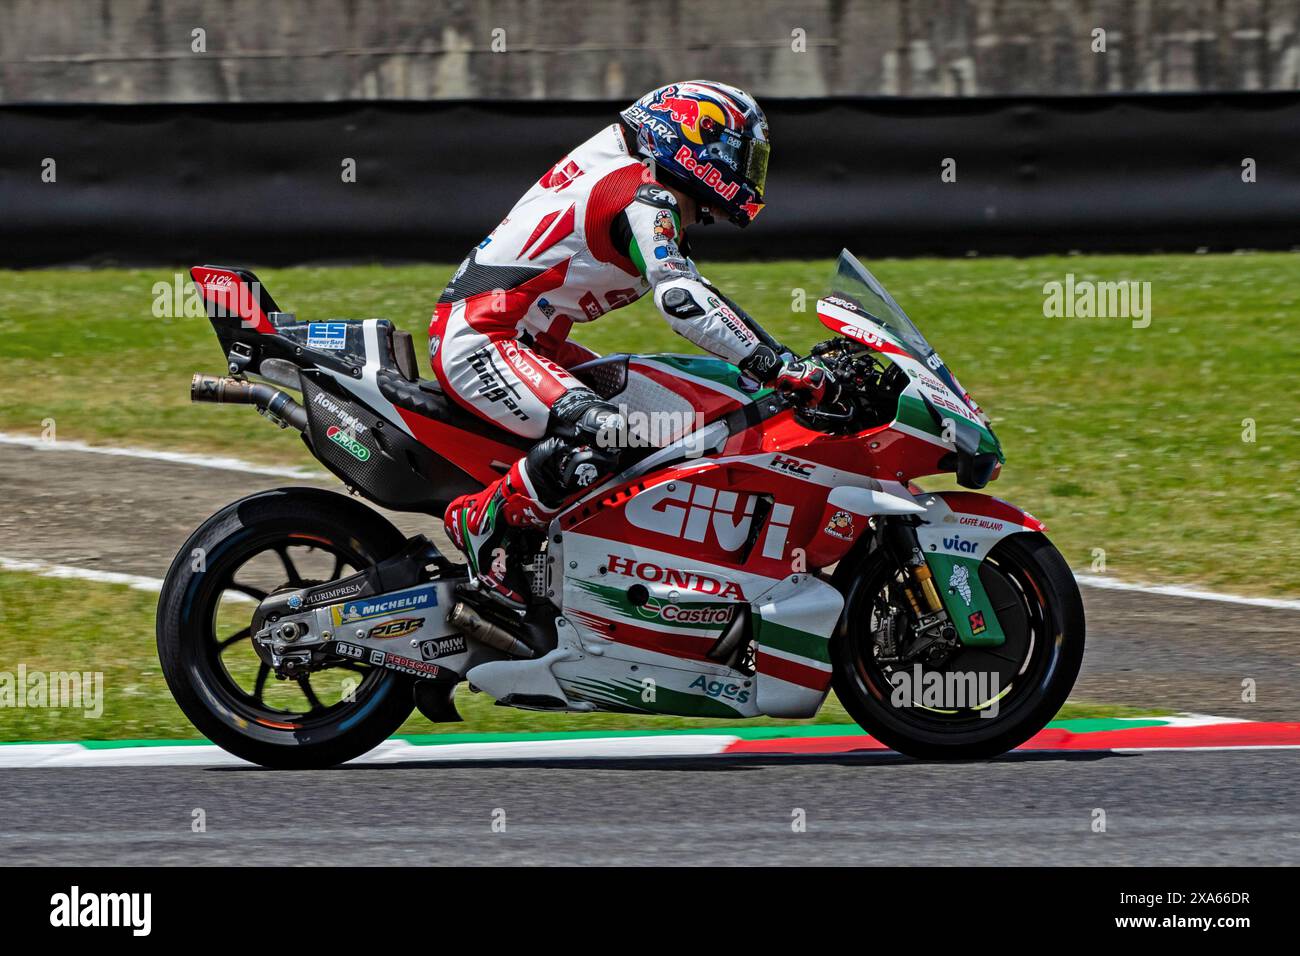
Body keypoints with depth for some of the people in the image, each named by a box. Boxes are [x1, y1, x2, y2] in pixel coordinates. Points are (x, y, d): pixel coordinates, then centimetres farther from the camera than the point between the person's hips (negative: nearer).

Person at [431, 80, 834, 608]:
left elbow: (686, 285, 24)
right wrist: (776, 364, -33)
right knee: (602, 435, -31)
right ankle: (481, 519, -16)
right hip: (477, 341, -11)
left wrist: (785, 360, 19)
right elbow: (680, 297, -29)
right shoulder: (645, 198, -15)